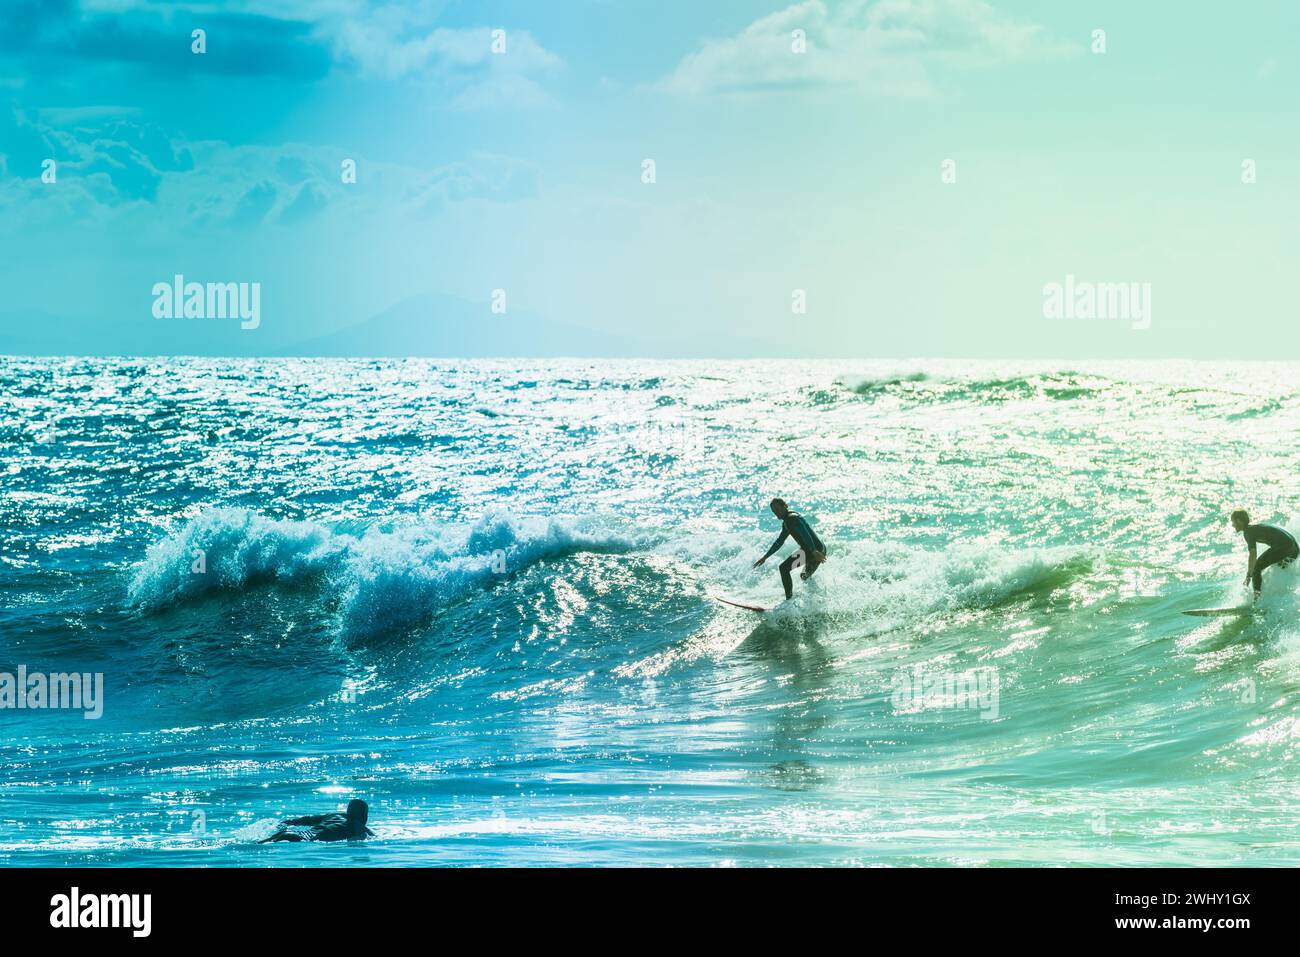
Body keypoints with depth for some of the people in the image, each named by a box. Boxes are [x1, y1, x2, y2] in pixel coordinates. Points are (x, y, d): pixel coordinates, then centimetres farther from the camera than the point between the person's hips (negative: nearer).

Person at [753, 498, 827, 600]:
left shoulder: (792, 518, -13)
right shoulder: (786, 523, 19)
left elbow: (806, 535, -25)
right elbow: (779, 542, 30)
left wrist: (814, 552, -35)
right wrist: (765, 557, 31)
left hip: (815, 550, -11)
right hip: (820, 549, 11)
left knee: (784, 568, -13)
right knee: (805, 576, 34)